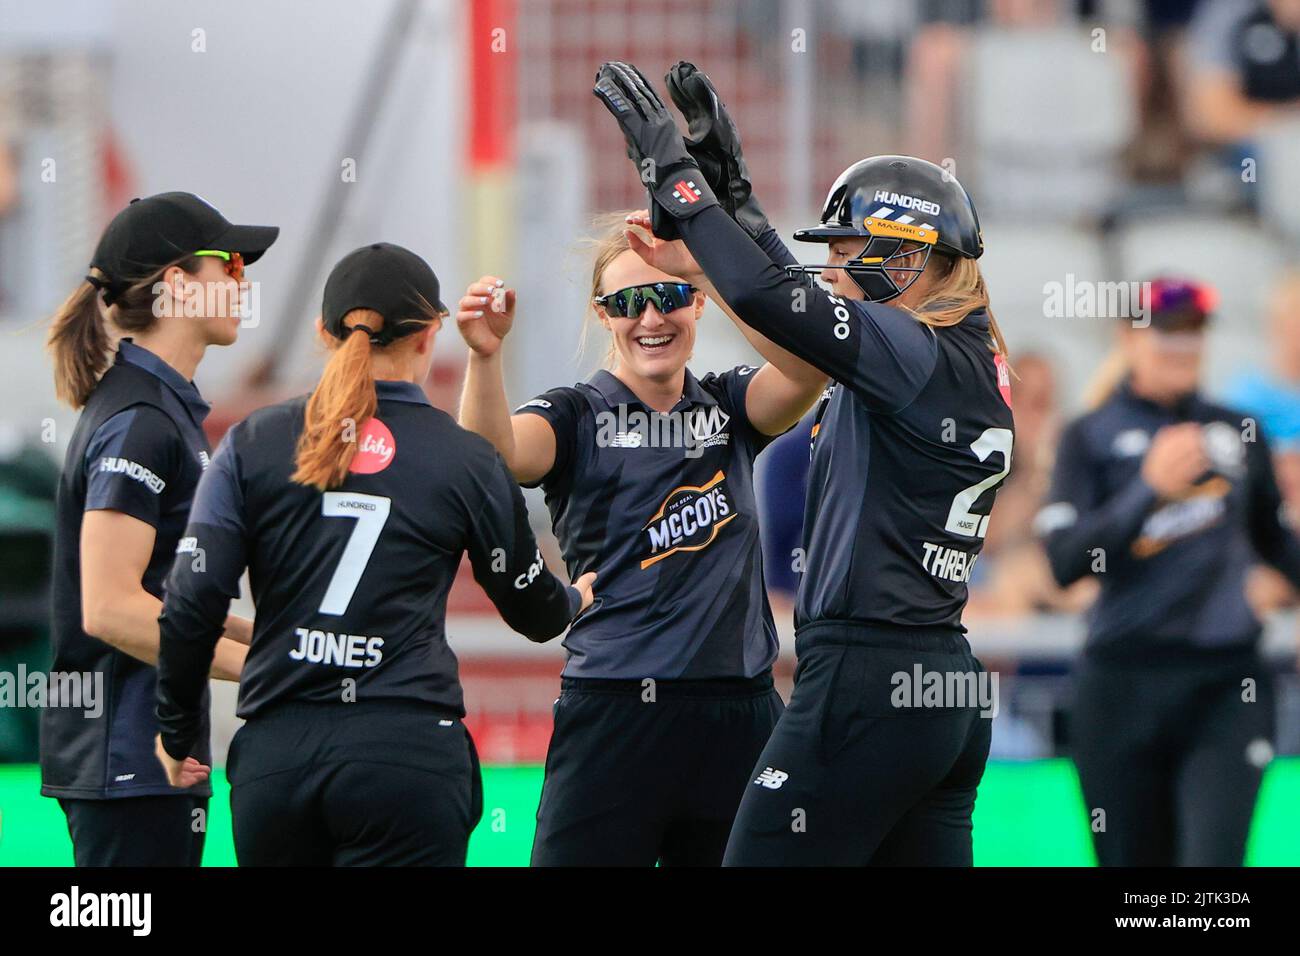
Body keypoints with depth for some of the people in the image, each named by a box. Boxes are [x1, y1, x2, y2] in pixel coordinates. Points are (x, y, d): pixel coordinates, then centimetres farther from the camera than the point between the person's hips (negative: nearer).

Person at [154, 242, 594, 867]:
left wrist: (179, 732, 13)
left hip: (275, 753, 2)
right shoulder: (464, 459, 3)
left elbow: (191, 605, -1)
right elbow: (533, 610, 16)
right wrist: (574, 599, 40)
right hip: (407, 754, -2)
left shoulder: (253, 445, 5)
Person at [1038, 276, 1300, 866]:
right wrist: (1150, 488, -19)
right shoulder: (1091, 437, 3)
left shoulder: (1236, 432, 11)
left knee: (1214, 859, -15)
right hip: (1124, 682, -1)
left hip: (1227, 685, 1)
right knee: (1134, 861, 7)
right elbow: (1065, 562, -10)